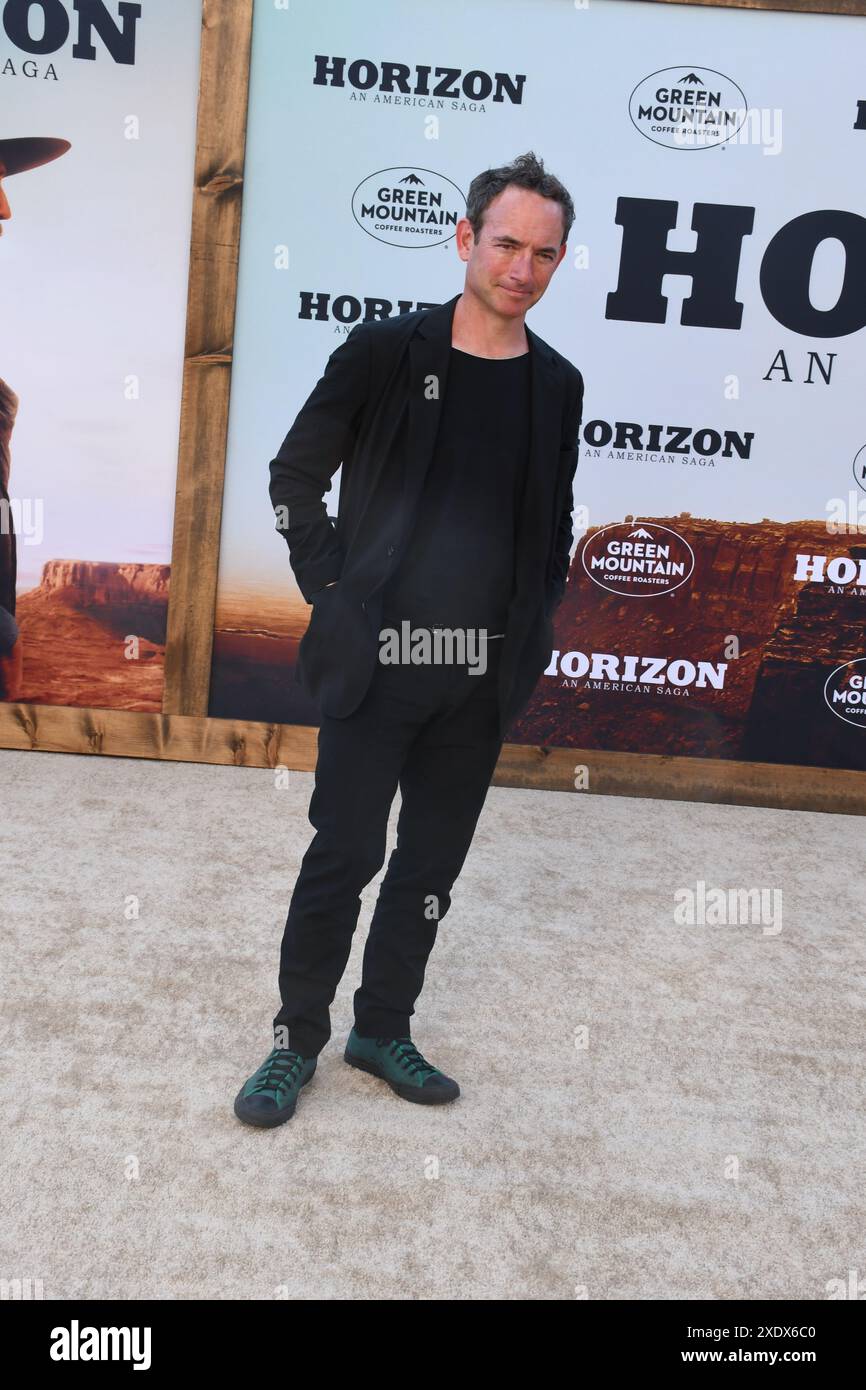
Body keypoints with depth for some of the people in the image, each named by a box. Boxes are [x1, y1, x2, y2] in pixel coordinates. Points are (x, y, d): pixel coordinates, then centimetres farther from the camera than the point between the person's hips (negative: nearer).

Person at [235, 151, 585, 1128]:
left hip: (484, 677, 4)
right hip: (377, 660, -3)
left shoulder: (558, 385, 7)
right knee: (344, 854, 3)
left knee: (432, 864, 12)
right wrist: (336, 593, -4)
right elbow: (295, 477, 1)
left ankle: (383, 1029, 30)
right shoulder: (387, 350, -4)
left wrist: (534, 627, 7)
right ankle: (299, 1037, 22)